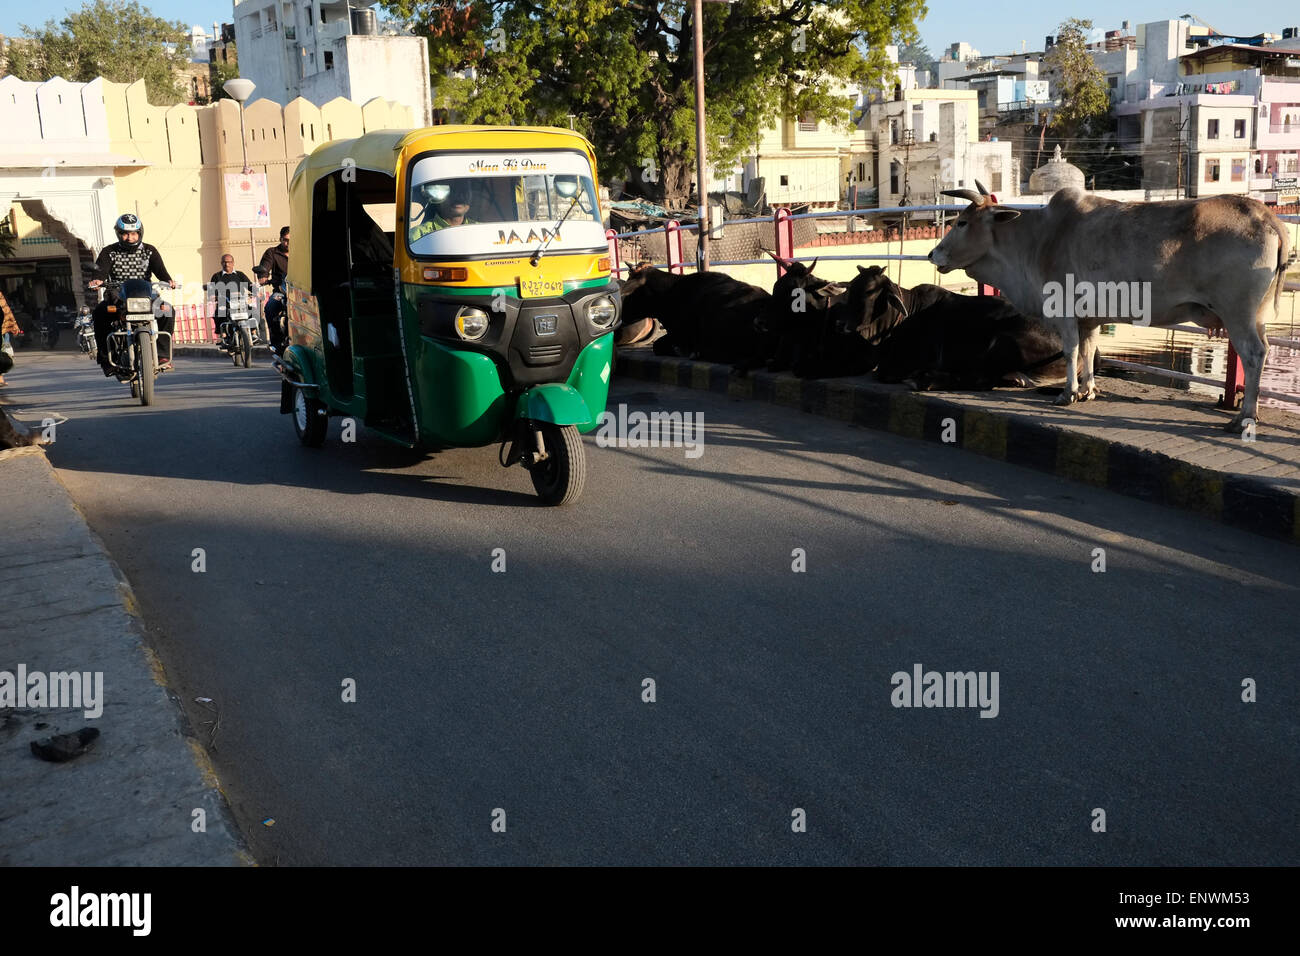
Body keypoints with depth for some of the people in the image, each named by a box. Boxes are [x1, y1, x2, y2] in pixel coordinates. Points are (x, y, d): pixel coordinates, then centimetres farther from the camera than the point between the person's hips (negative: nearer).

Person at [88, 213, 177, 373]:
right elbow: (101, 270, -9)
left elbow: (159, 269, -6)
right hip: (116, 297, 0)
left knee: (168, 311, -28)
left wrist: (168, 279, -30)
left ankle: (163, 354, -24)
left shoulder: (149, 251, 10)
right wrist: (97, 280, -35)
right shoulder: (109, 252, 7)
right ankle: (106, 358, -22)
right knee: (100, 312, -31)